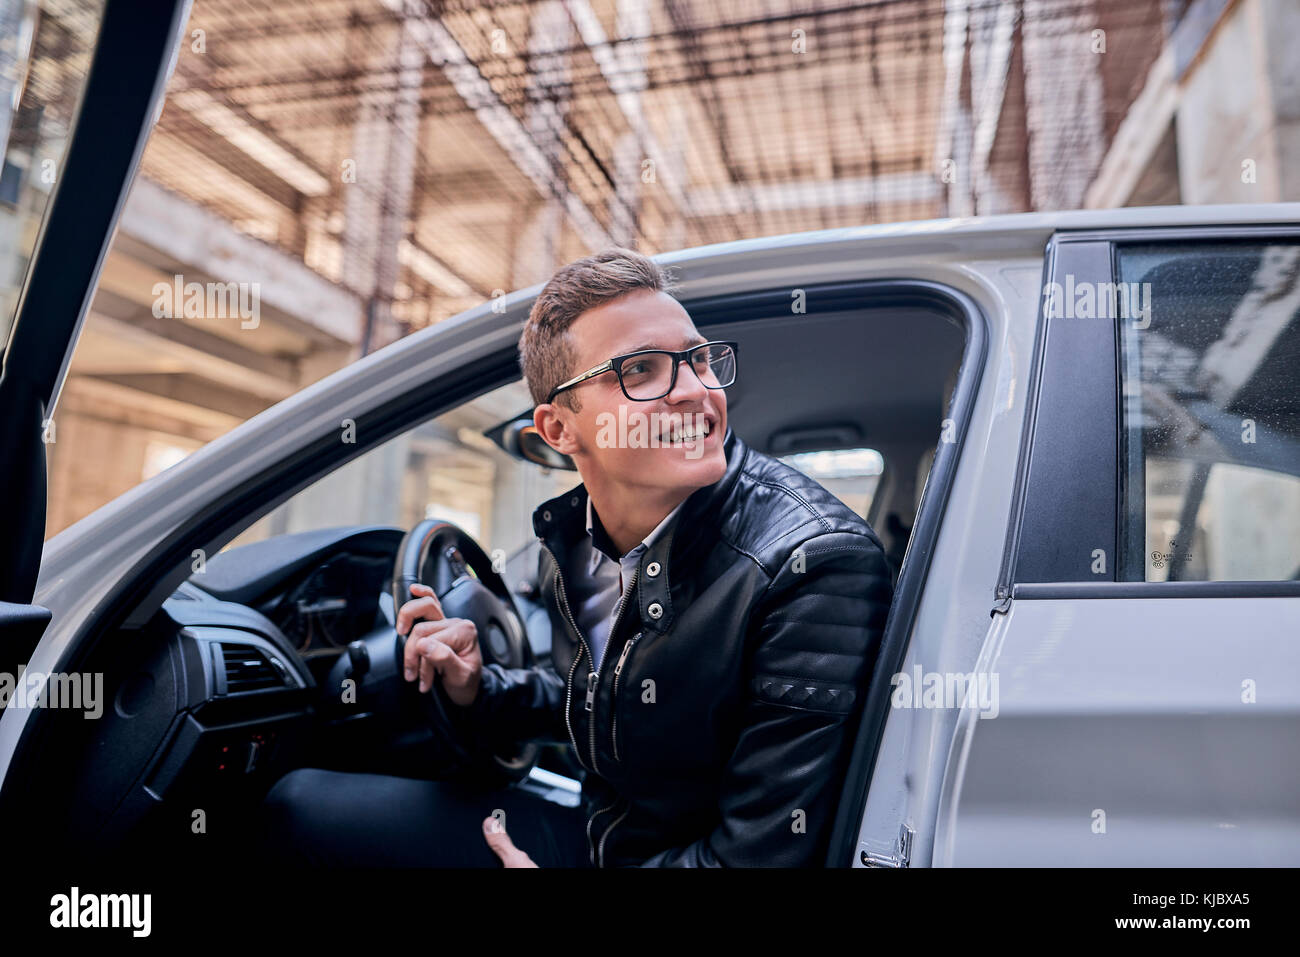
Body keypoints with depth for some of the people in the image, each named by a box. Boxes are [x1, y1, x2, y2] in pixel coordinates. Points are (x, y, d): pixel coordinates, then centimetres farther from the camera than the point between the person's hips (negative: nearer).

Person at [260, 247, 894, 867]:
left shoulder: (822, 562, -28)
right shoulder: (570, 537, -6)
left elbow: (764, 854, -25)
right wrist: (476, 692, -4)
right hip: (595, 837, 6)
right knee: (301, 799, 4)